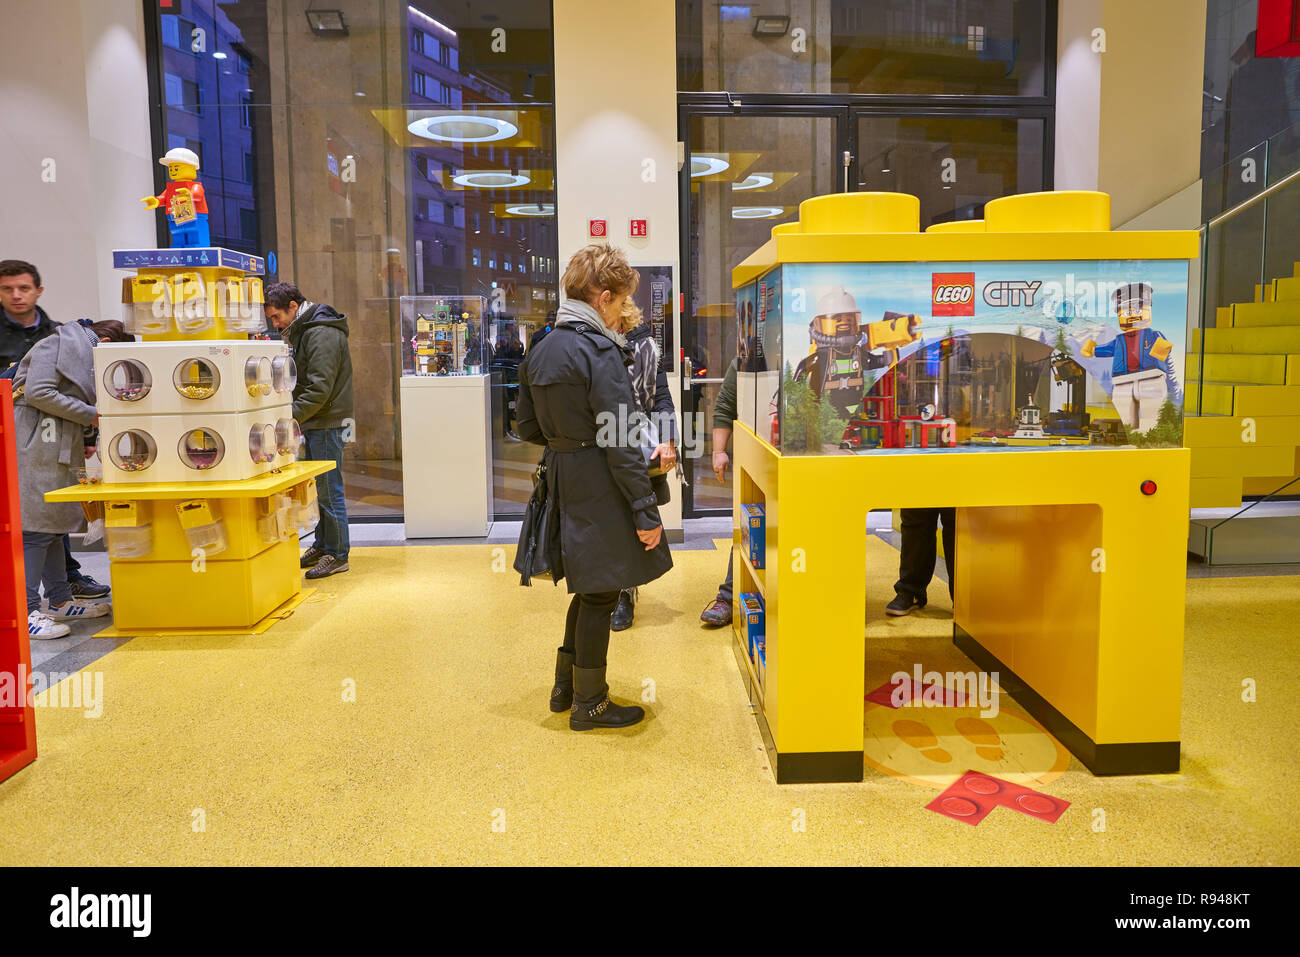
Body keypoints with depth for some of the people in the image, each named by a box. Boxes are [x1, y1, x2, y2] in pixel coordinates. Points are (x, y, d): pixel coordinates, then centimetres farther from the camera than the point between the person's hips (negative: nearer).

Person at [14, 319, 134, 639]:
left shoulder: (84, 353, 22)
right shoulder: (59, 343, -7)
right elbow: (38, 392, -18)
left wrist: (80, 444, 13)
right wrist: (90, 414, -13)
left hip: (55, 451, 10)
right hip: (35, 448, -10)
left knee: (53, 525, 14)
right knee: (35, 528, -10)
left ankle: (60, 602, 22)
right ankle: (25, 612, -7)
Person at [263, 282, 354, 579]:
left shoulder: (322, 334, -17)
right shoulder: (304, 331, 16)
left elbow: (319, 390, -23)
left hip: (327, 424, -10)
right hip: (316, 423, 10)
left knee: (329, 489, -4)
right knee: (319, 488, 15)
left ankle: (337, 555, 4)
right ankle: (322, 546, 25)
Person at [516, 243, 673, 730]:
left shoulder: (541, 350, 9)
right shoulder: (600, 352, -17)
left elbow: (529, 426, 14)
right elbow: (621, 443, -20)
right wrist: (647, 513, -16)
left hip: (562, 483, 8)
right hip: (599, 490, -8)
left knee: (589, 587, 22)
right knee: (599, 594, 4)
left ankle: (565, 686, 33)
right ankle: (589, 703, 18)